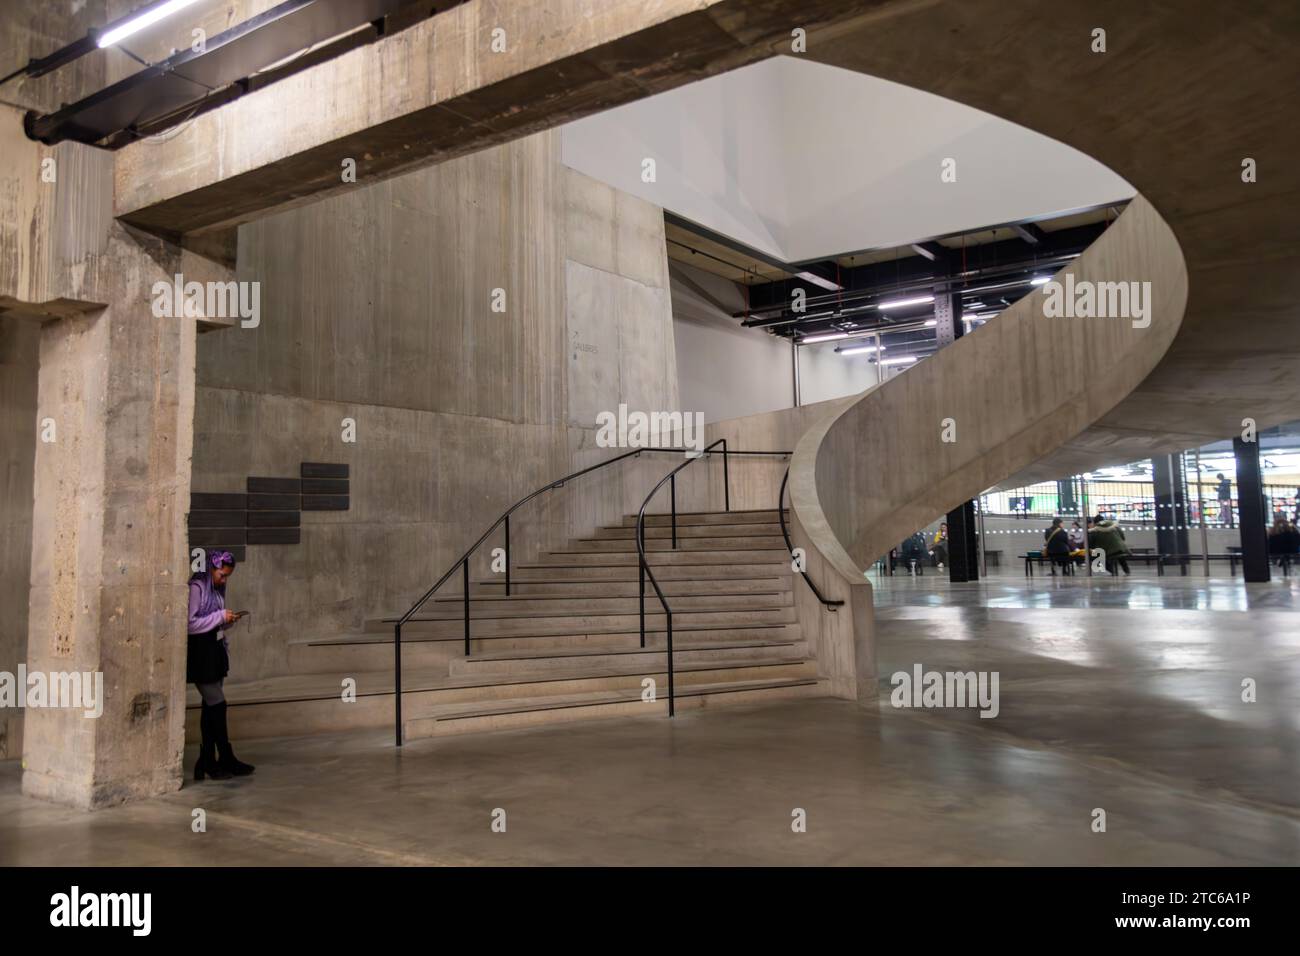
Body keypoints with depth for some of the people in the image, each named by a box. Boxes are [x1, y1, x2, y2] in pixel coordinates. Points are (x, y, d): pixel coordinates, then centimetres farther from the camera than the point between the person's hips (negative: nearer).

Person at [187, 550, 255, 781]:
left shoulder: (216, 589, 12)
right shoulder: (196, 588, -13)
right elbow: (189, 624, -19)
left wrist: (228, 621, 1)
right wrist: (220, 617, -17)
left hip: (215, 651, 9)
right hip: (200, 653, -8)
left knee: (211, 706, 10)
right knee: (217, 704, -5)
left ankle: (207, 762, 16)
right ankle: (226, 759, 4)